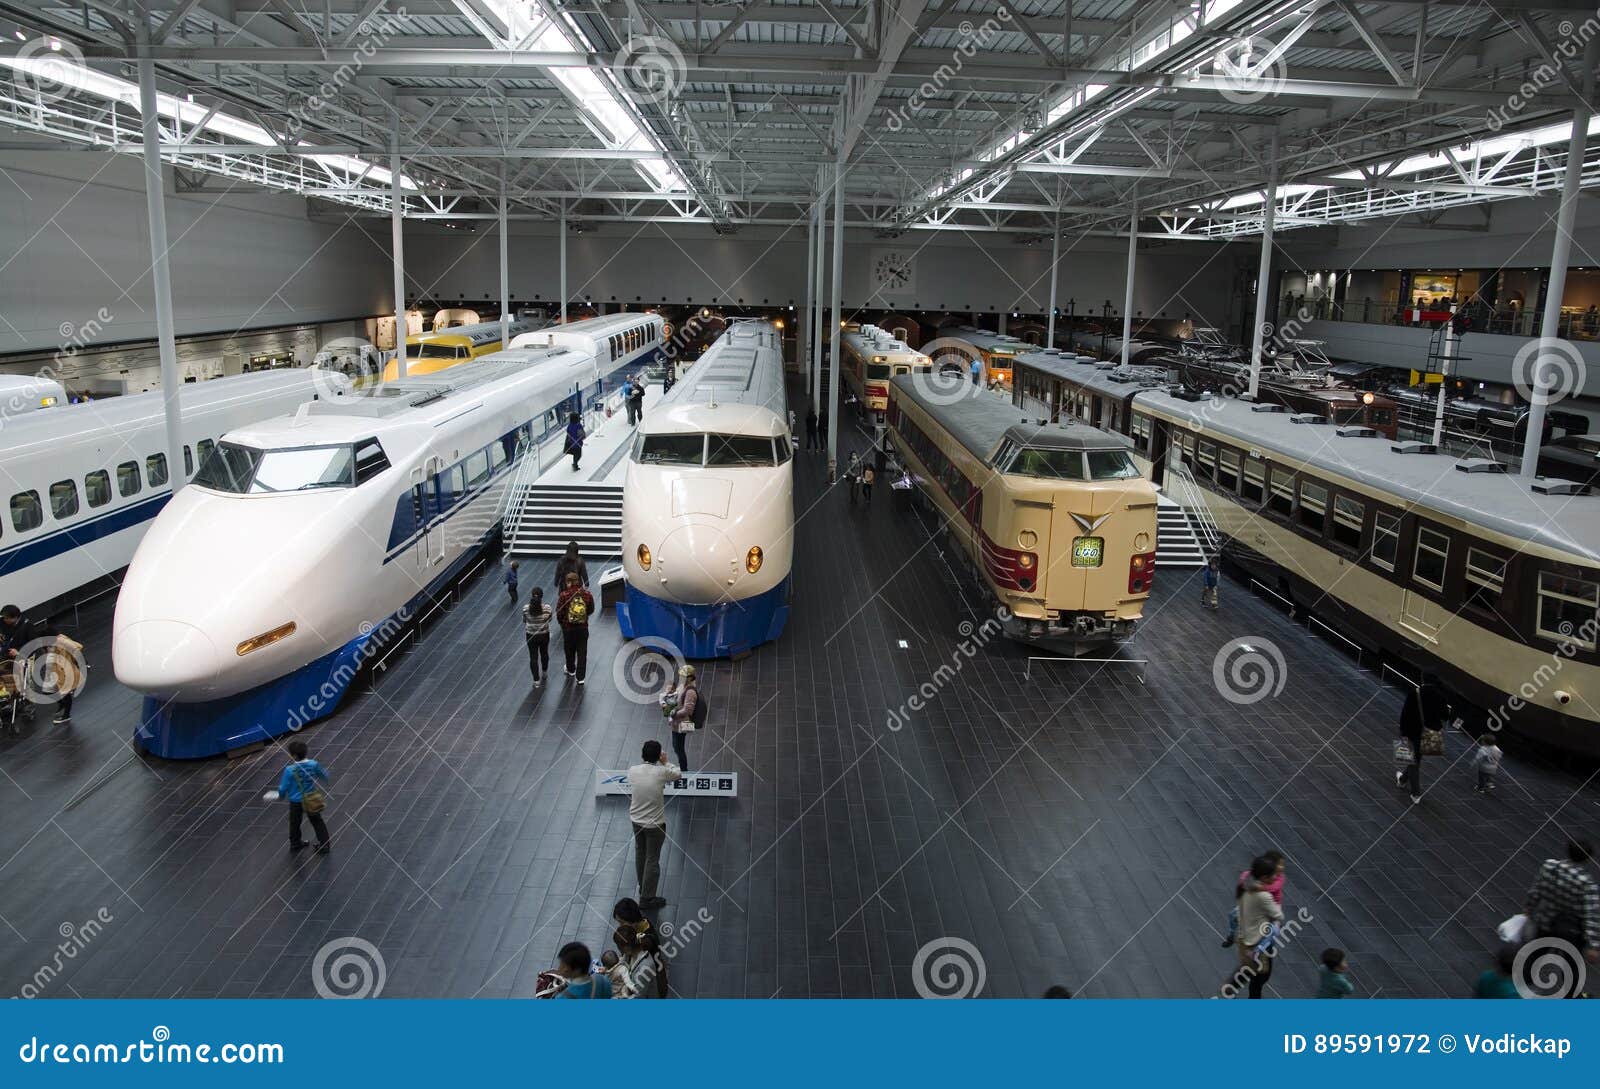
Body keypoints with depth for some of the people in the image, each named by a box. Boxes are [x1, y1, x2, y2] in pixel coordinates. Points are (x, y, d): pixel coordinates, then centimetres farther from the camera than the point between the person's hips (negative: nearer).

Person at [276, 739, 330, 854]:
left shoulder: (289, 770, -26)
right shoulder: (313, 764, -18)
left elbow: (283, 788, -15)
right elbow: (324, 775, 0)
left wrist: (281, 795, 8)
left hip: (296, 802, -2)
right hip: (311, 800, 2)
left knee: (295, 823, 24)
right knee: (317, 822, 19)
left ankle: (295, 843, 45)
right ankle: (324, 845, 23)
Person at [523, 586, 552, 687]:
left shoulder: (526, 608, -16)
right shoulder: (547, 608, -20)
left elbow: (524, 621, -2)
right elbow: (549, 619, -3)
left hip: (531, 636, 0)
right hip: (544, 635, 1)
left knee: (533, 657, 9)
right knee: (544, 654, 24)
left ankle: (536, 681, 11)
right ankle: (544, 673, 46)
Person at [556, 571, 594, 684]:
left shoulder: (564, 595, -18)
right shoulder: (587, 594, -11)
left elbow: (559, 613, -10)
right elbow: (591, 610, 4)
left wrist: (562, 622, 10)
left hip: (568, 628, -1)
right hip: (583, 628, 1)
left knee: (569, 650, 22)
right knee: (582, 653, 9)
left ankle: (571, 670, 43)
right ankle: (581, 677, 12)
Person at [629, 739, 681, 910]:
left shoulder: (632, 771, -12)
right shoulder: (661, 772, -22)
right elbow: (678, 774, -2)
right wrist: (665, 763, 11)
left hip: (636, 820, 5)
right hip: (655, 823, -5)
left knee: (640, 855, 24)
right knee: (652, 860, 7)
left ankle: (643, 888, 42)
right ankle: (647, 898, 14)